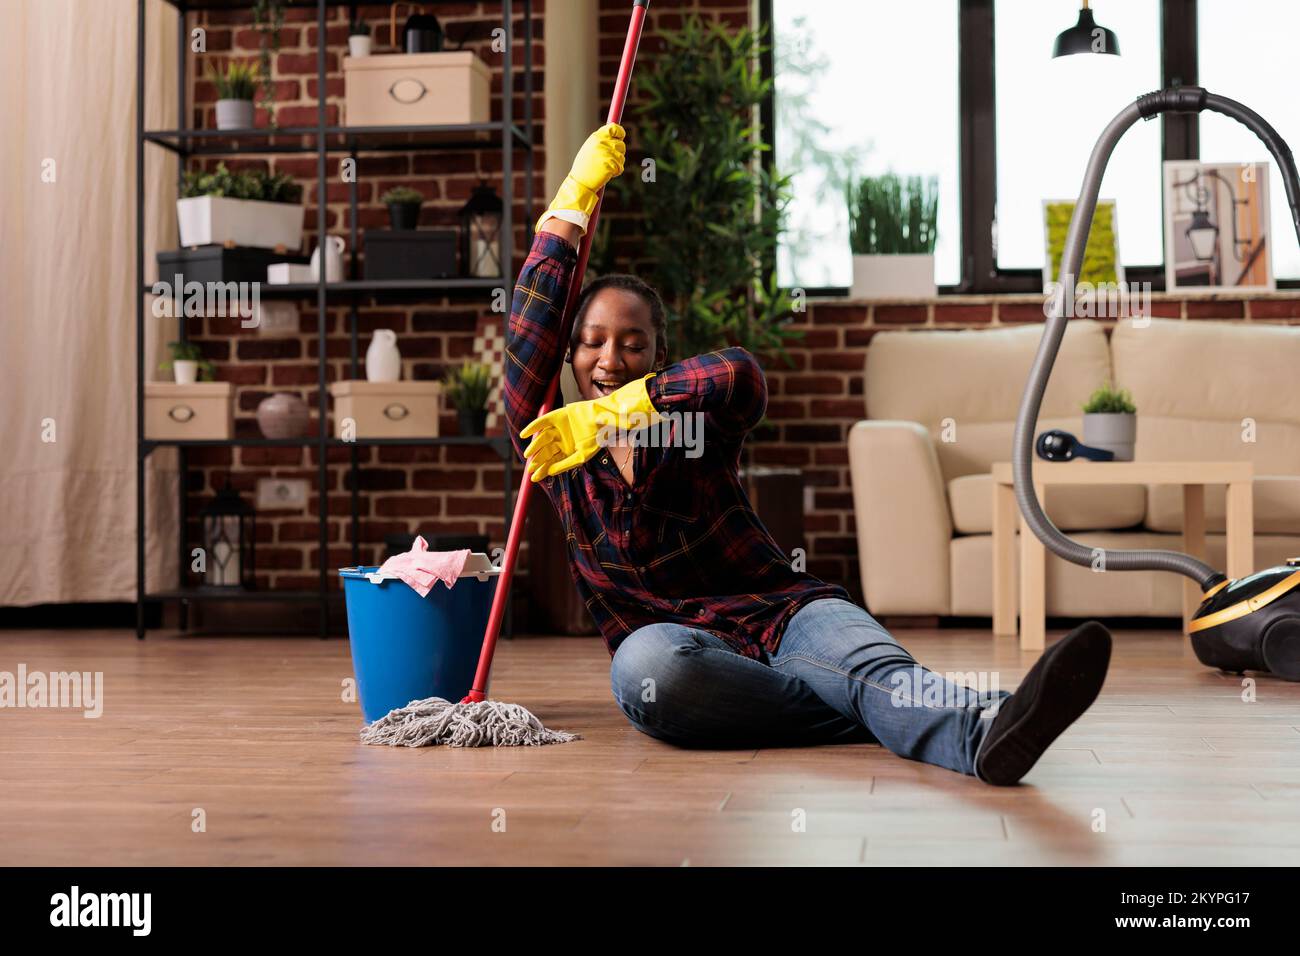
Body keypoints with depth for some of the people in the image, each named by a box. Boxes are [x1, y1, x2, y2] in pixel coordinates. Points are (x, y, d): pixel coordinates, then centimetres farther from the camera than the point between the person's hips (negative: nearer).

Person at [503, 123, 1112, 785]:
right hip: (685, 641, 0)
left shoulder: (694, 429, 8)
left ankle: (981, 729, -67)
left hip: (778, 612, 0)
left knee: (858, 650, -36)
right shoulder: (552, 449, 12)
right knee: (643, 664, -38)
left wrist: (608, 412, -20)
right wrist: (574, 197, 1)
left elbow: (742, 376, -17)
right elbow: (530, 327, -1)